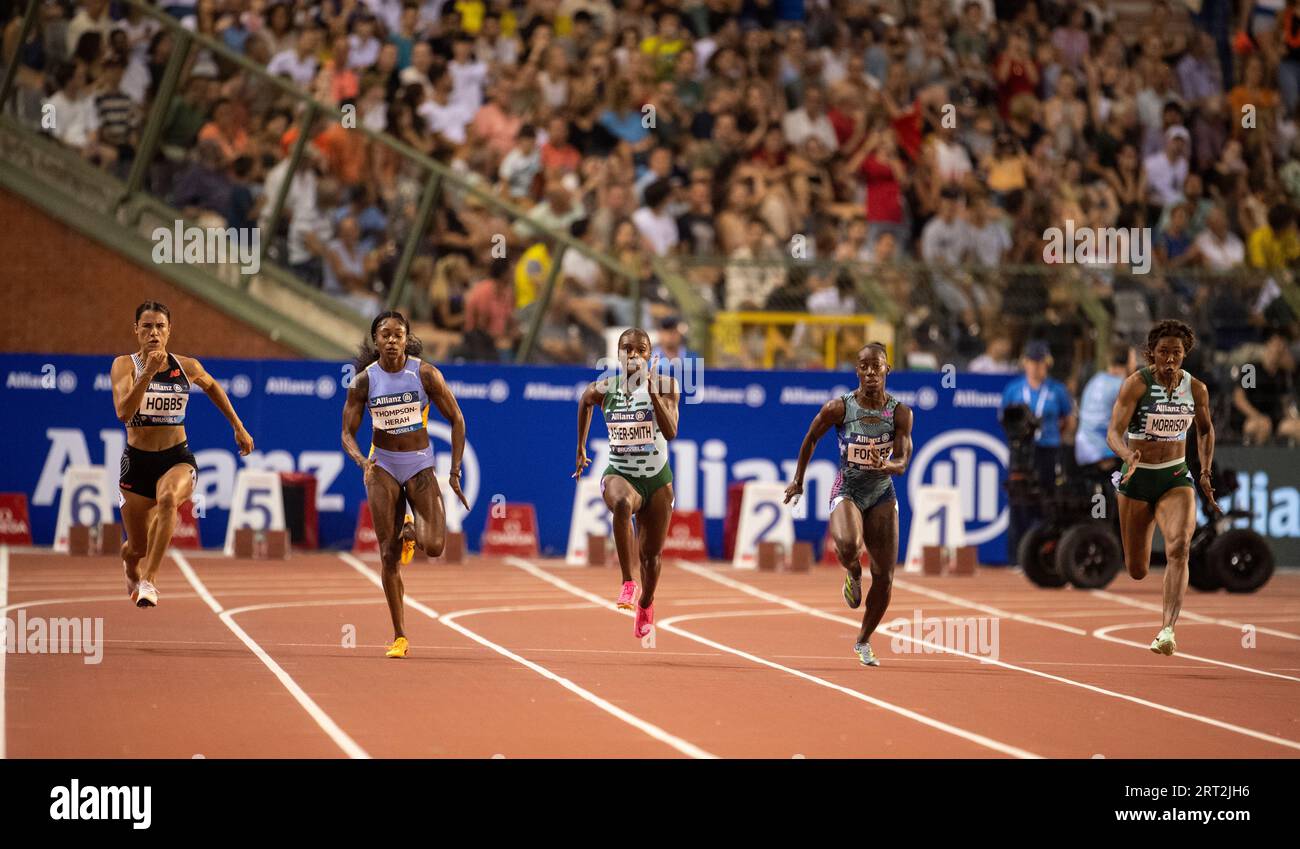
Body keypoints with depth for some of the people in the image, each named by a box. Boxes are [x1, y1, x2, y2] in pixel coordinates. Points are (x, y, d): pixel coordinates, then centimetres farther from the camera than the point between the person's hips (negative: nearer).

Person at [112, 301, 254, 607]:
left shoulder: (187, 367, 0)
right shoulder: (125, 365, -8)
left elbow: (212, 387, 23)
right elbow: (123, 412, -24)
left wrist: (239, 428, 26)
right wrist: (147, 373, -33)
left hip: (178, 458, 0)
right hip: (137, 460, 0)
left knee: (168, 498, -37)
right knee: (138, 547, 8)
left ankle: (148, 581, -36)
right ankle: (130, 570, 50)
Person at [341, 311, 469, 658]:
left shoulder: (426, 374, -8)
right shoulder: (364, 381, -5)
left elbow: (456, 420, -1)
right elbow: (347, 433, -2)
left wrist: (455, 471, -6)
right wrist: (362, 461, -23)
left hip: (420, 465, -1)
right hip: (382, 466, 1)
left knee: (434, 546, -19)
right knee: (388, 556, -5)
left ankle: (411, 530, 20)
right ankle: (399, 636, 5)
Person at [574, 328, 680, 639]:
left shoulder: (665, 386, -9)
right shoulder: (603, 389, -4)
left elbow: (671, 432, -22)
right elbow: (585, 402, 21)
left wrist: (652, 392, -31)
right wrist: (581, 447, 24)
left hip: (657, 477, 1)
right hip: (619, 473, -1)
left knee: (651, 553, 12)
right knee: (622, 503, -39)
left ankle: (646, 604, 45)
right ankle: (627, 583, -38)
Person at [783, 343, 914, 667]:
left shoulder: (900, 412, -7)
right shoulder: (839, 408, -11)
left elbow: (903, 463, -12)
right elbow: (811, 438, 6)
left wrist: (887, 465, -35)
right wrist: (798, 479, 12)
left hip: (883, 495, 3)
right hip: (846, 492, -2)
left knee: (885, 577, 0)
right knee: (847, 545, -35)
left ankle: (863, 641, 21)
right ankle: (853, 575, 4)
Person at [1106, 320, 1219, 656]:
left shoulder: (1196, 388, -1)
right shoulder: (1137, 383, -12)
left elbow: (1205, 429, 19)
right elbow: (1113, 433, -20)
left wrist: (1206, 474, 9)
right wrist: (1129, 456, -40)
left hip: (1176, 478, 1)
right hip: (1137, 478, -1)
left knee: (1179, 547, -26)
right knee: (1137, 571, 7)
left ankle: (1167, 630, -34)